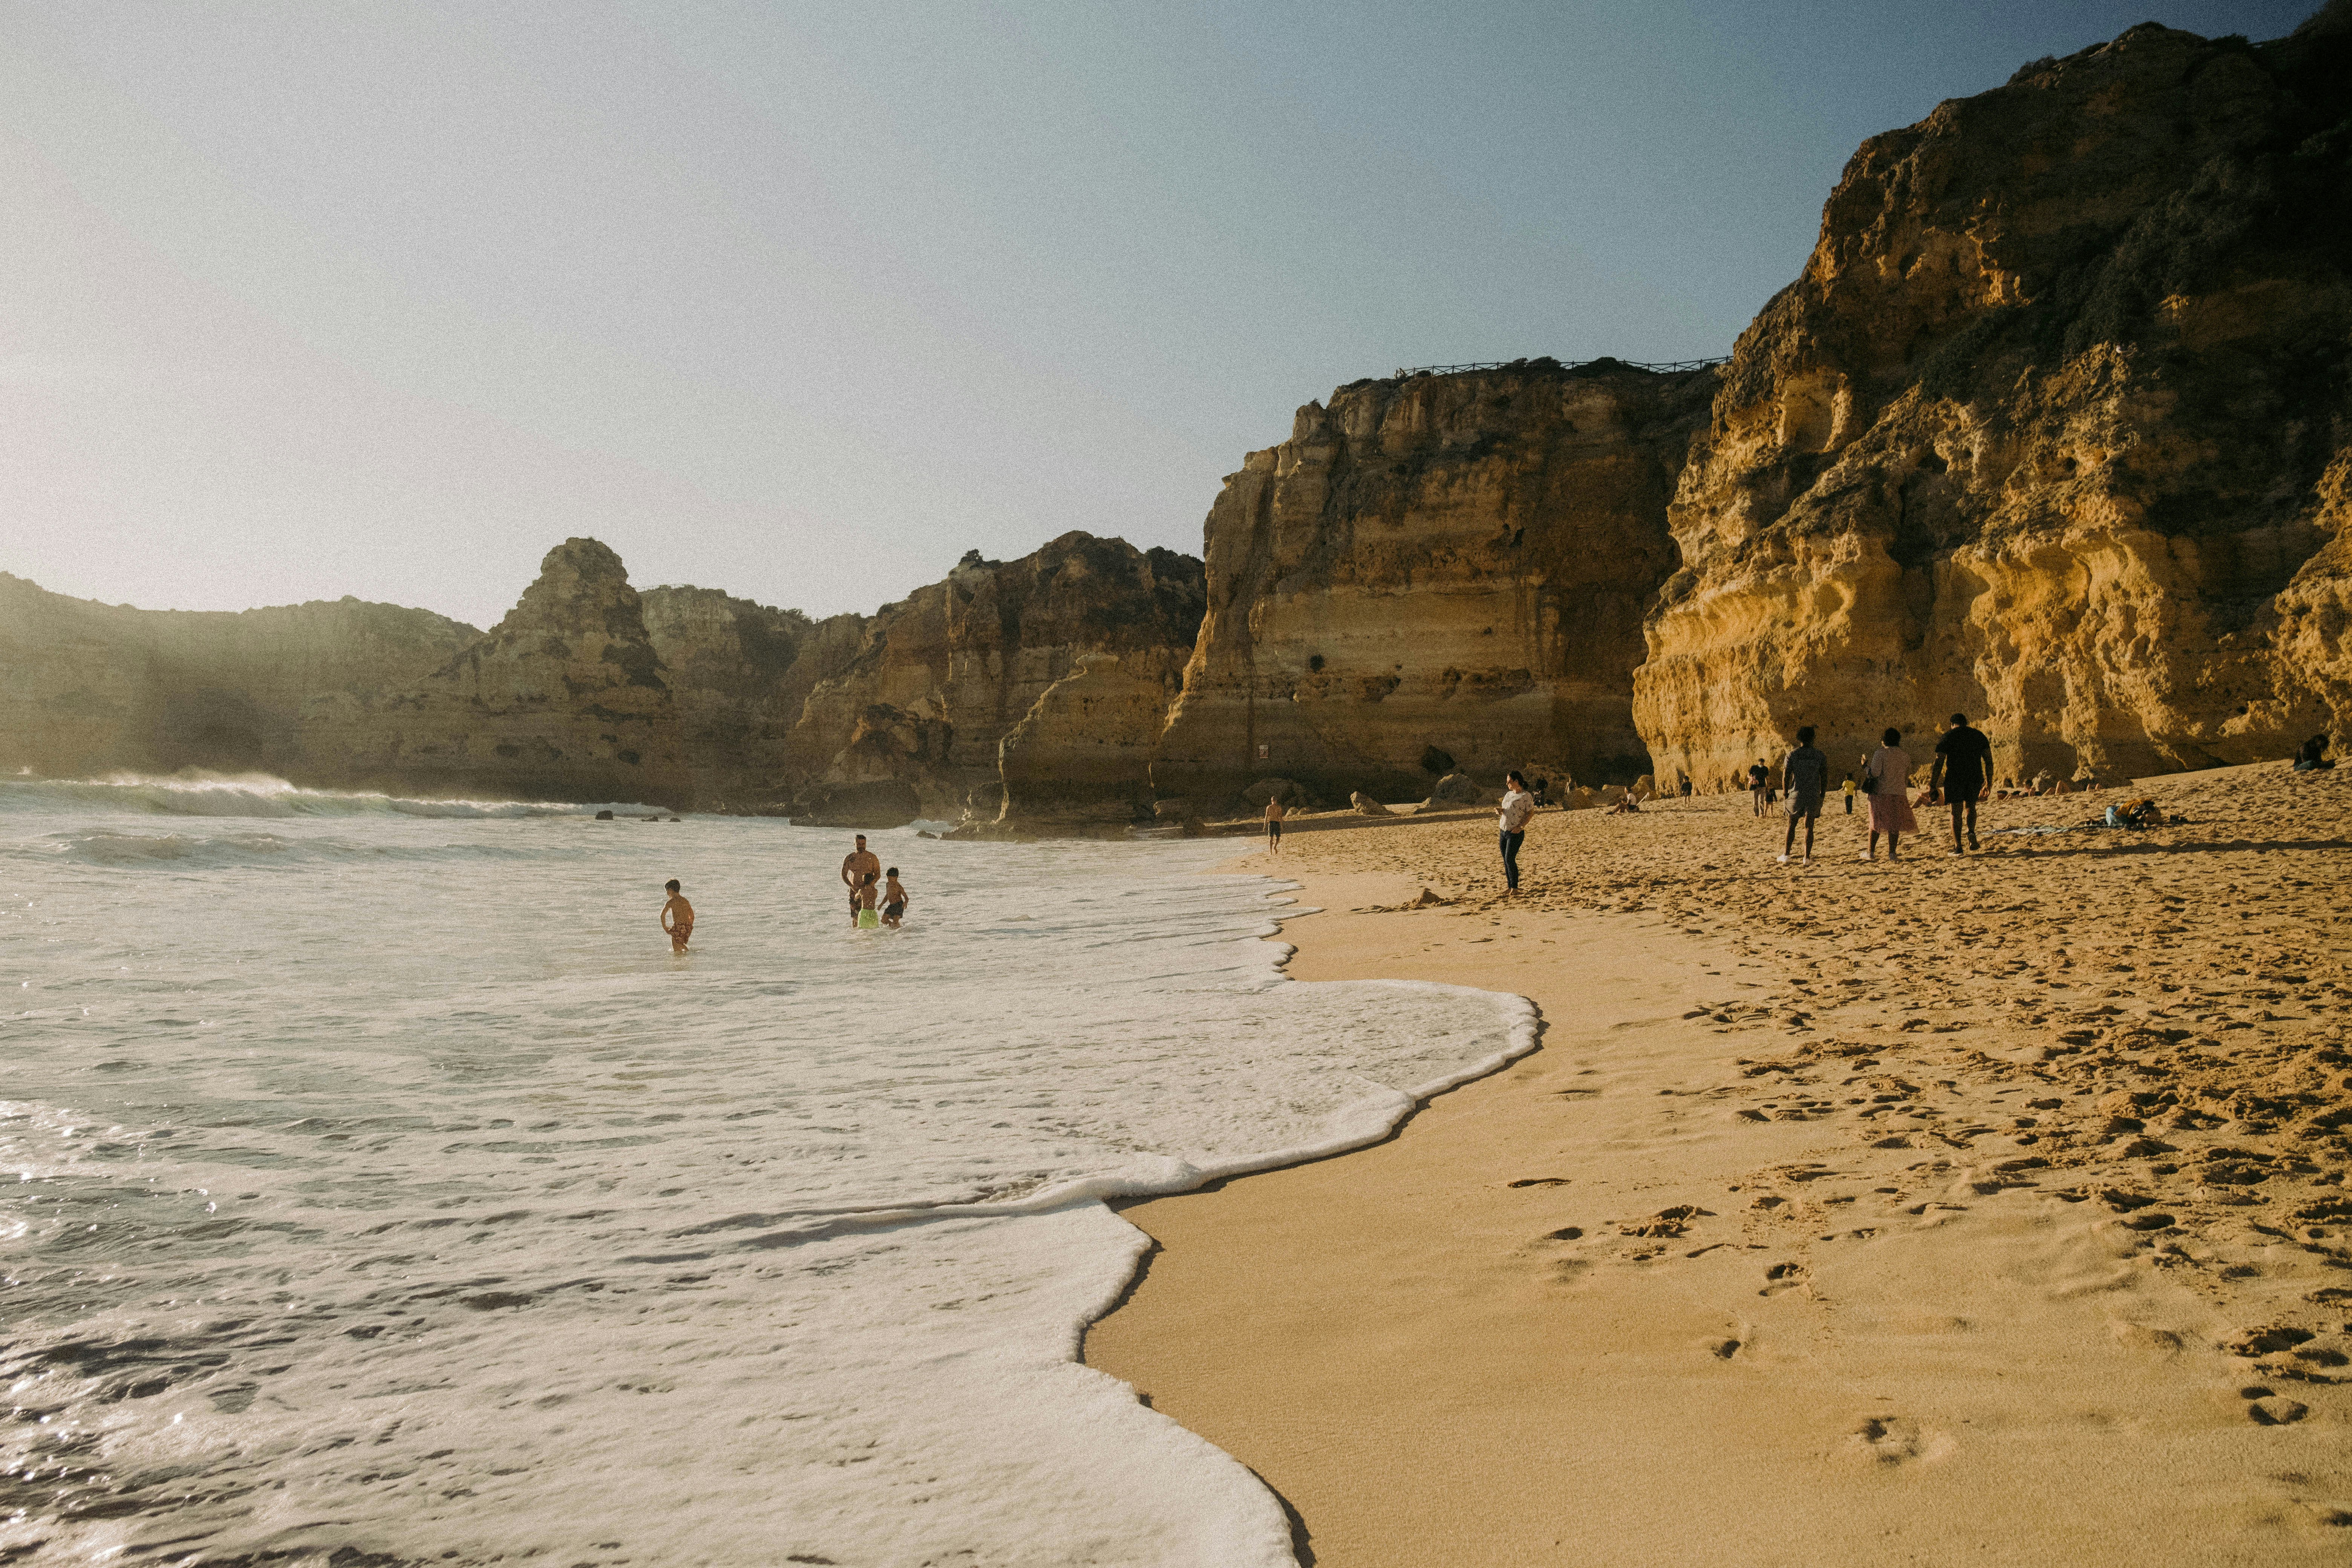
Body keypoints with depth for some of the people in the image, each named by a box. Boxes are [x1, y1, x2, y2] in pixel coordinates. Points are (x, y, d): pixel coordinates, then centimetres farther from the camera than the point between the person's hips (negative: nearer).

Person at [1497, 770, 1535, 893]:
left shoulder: (1526, 796, -10)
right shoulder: (1509, 794, 14)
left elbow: (1531, 813, -11)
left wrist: (1521, 826, -20)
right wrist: (1499, 812, -1)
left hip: (1516, 833, -8)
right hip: (1504, 831, 8)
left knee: (1510, 859, -12)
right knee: (1505, 860, 8)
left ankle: (1515, 887, -4)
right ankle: (1509, 886, 15)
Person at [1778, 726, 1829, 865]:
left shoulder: (1792, 755, -3)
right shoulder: (1820, 756, -1)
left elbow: (1786, 776, -4)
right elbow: (1825, 777, 0)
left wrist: (1786, 793, 8)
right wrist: (1823, 795, 10)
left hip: (1796, 794, 0)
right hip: (1814, 796, 0)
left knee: (1791, 825, 11)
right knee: (1809, 827, 5)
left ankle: (1786, 855, 7)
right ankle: (1807, 858, 2)